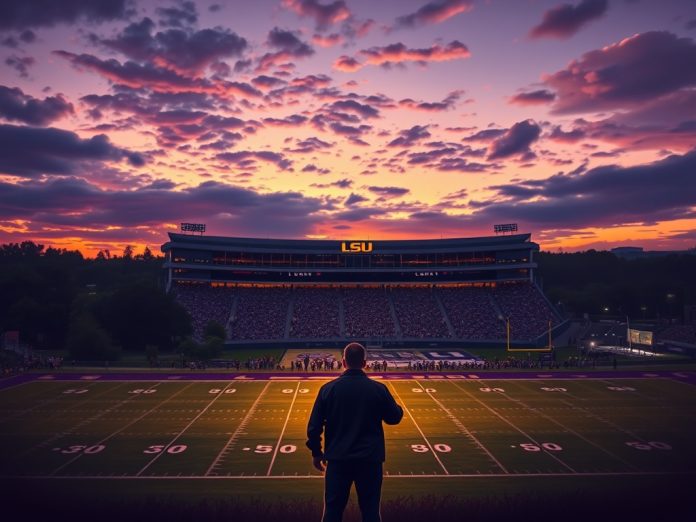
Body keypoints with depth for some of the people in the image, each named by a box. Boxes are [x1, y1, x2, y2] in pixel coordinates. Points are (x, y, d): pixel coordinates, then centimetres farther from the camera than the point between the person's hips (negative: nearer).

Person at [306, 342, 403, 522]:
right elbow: (395, 418, 4)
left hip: (337, 458, 0)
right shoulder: (378, 389, -8)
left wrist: (316, 452, 10)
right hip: (370, 459, 0)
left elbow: (314, 425, -3)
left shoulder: (328, 388, -7)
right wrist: (397, 408, 26)